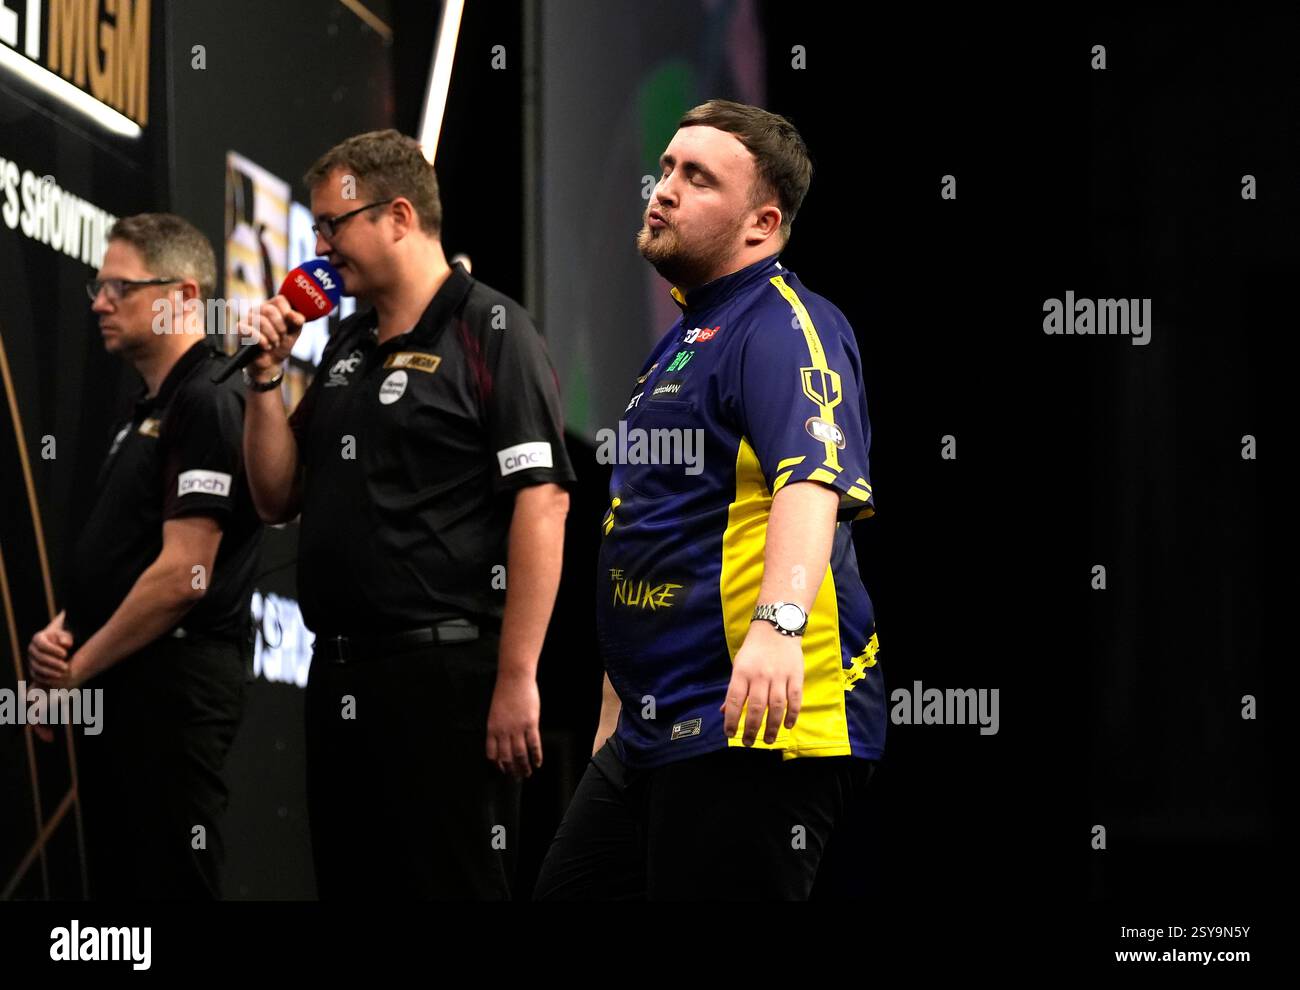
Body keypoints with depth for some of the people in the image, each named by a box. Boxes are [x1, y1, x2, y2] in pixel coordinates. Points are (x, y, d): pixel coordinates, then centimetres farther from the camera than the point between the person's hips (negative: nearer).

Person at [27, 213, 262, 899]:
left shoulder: (208, 405, -13)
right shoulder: (147, 410, 18)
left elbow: (182, 576, -20)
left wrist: (78, 667, -12)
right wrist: (60, 630, 3)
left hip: (174, 687, -10)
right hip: (115, 689, 10)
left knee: (173, 882, -7)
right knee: (115, 880, 12)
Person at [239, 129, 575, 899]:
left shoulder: (490, 331, -7)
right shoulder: (346, 346, 17)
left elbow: (542, 504, -15)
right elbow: (278, 499, 20)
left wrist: (516, 681, -21)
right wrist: (265, 379, 6)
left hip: (446, 672, -8)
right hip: (341, 677, 8)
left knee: (453, 884, -5)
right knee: (349, 880, 11)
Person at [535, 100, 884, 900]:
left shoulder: (782, 325, -12)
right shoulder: (688, 333, 20)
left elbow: (814, 479, -29)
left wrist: (778, 621, -46)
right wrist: (617, 708, 30)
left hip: (753, 725, -10)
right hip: (654, 729, 10)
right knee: (571, 891, 12)